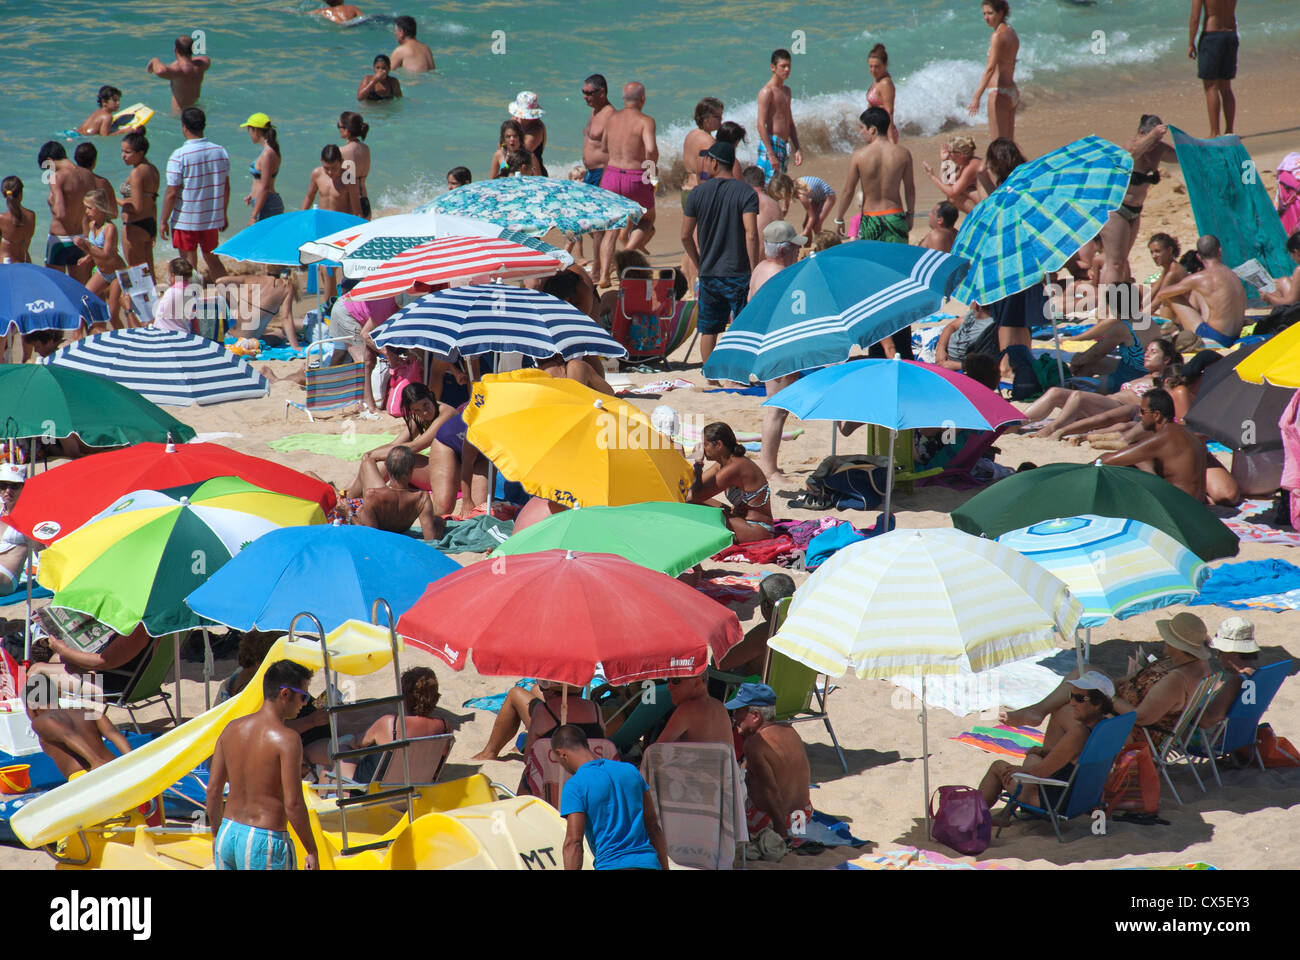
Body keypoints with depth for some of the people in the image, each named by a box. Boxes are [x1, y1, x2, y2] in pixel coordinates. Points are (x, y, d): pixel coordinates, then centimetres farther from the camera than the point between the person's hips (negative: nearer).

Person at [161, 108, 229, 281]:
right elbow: (226, 187, 8)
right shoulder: (221, 152, -1)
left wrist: (164, 221, -5)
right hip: (212, 219, 5)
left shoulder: (179, 156, -17)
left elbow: (172, 193, -15)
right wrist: (224, 214, 20)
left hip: (185, 221, -5)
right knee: (213, 260, 17)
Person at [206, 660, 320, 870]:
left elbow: (213, 790, 10)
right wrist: (312, 851, -8)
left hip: (228, 833, 7)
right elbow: (293, 804, -17)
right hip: (265, 842, -7)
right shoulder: (286, 739, -14)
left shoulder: (232, 729, 6)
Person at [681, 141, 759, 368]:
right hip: (738, 273, -2)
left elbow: (686, 236, 3)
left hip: (708, 273, 2)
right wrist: (754, 272, -12)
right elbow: (751, 234, -16)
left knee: (708, 330, 12)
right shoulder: (746, 192, -7)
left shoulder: (698, 193, 0)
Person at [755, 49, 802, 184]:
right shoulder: (767, 92, -10)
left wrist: (797, 149, 17)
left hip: (784, 146, 9)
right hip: (770, 144, -9)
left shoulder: (786, 91, 17)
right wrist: (771, 155, -21)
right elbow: (761, 125, -16)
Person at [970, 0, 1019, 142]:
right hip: (1013, 92, 9)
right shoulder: (1012, 33, 12)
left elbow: (990, 68, -23)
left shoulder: (998, 36, -16)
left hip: (999, 93, -9)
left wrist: (977, 97, -26)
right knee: (1009, 143, 15)